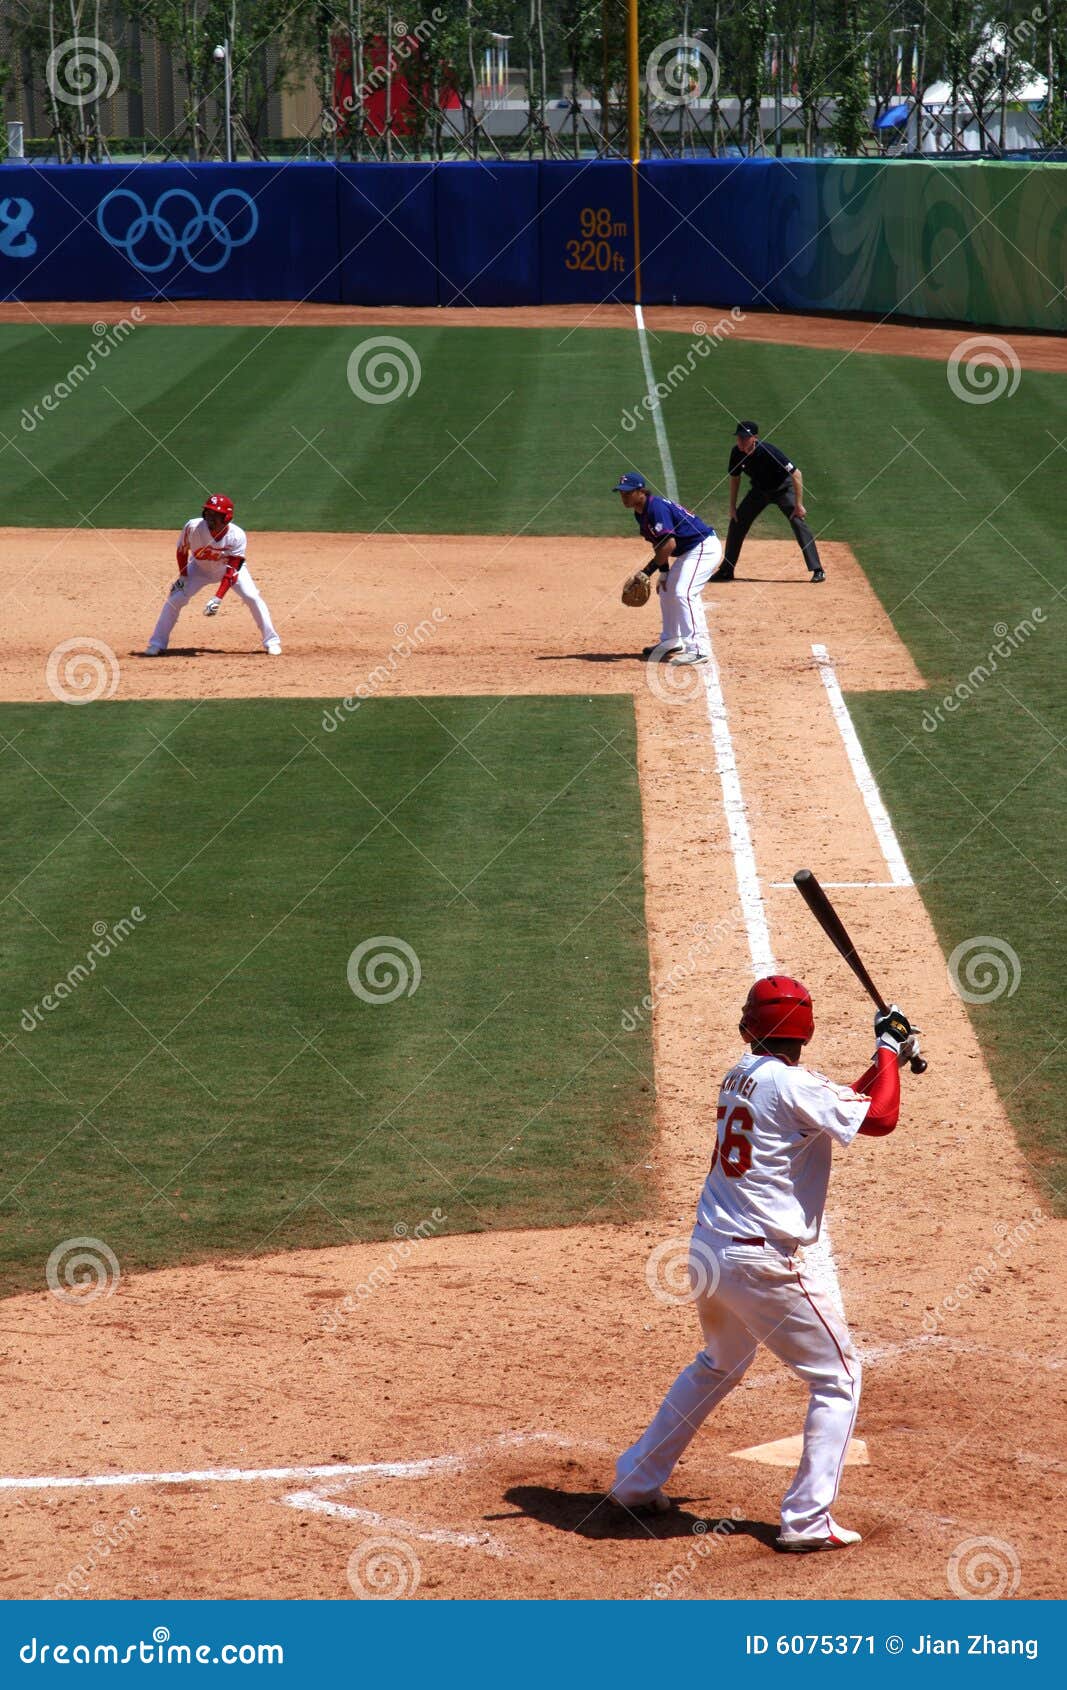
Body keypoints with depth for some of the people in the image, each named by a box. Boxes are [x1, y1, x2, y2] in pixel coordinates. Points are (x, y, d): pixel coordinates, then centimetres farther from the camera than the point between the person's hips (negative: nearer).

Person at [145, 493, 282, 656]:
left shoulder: (237, 536, -34)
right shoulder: (193, 527, -32)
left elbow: (232, 571, -33)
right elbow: (182, 550, -11)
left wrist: (218, 598, -40)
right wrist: (183, 577, -13)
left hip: (230, 567, -1)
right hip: (200, 568, 1)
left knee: (253, 597, -16)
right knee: (175, 598, -12)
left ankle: (271, 641, 1)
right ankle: (157, 644, 2)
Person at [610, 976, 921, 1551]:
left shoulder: (742, 1075, 11)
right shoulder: (791, 1083, -14)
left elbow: (841, 1106, 19)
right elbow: (879, 1119, -17)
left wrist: (886, 1059, 12)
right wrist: (889, 1051, -3)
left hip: (707, 1249, 8)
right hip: (758, 1261, -8)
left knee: (718, 1365, 31)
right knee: (838, 1375, 3)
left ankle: (636, 1481, 35)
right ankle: (806, 1520, -3)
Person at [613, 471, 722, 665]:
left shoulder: (656, 507, -24)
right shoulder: (640, 514, 7)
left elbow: (668, 544, -29)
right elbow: (658, 544, 15)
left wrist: (648, 571, -23)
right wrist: (663, 572, 8)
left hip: (705, 547, -11)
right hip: (687, 552, 11)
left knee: (683, 593, -22)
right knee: (667, 591, 18)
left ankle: (698, 649, -24)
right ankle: (671, 642, 31)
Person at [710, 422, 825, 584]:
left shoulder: (768, 452, -35)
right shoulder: (737, 453, -18)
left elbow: (796, 474, -31)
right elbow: (735, 478, 3)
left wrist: (798, 505, -30)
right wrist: (732, 507, 2)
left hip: (783, 488, -5)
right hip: (759, 490, 5)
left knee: (798, 522, -20)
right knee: (737, 522, 1)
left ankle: (817, 570, -16)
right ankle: (726, 570, 14)